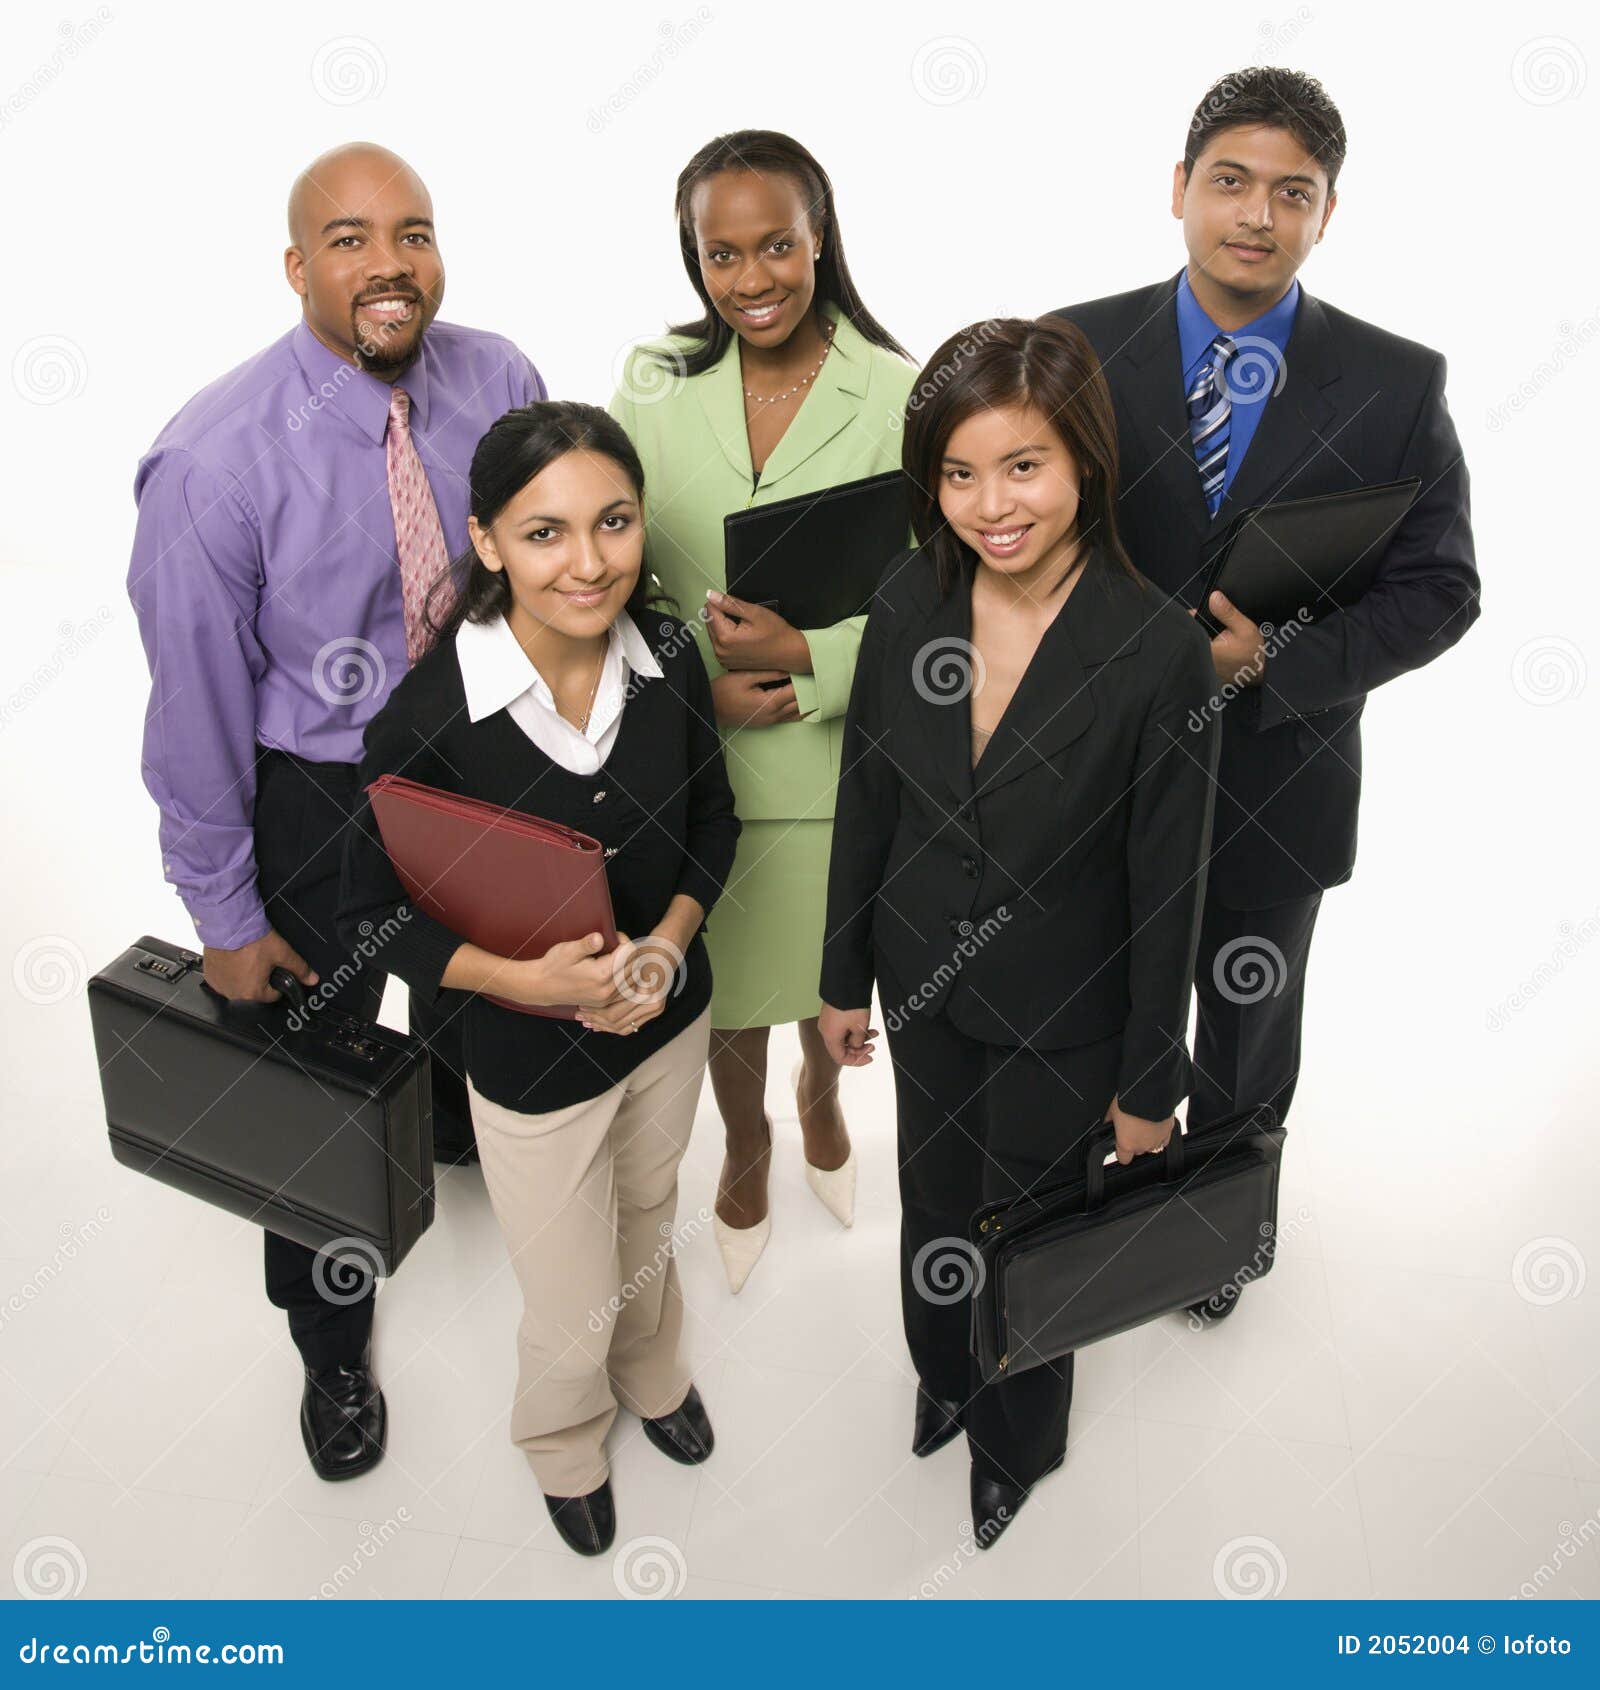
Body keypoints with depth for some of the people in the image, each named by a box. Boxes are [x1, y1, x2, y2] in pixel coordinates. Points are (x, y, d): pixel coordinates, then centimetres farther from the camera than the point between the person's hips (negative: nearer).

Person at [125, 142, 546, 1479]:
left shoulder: (498, 381, -13)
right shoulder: (214, 464, -26)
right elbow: (197, 707, -17)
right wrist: (225, 916, -10)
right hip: (317, 802, -3)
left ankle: (466, 1133, 67)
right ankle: (332, 1345, 42)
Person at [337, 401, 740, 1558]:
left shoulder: (671, 661, -16)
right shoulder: (427, 722, -27)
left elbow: (714, 824, -1)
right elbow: (376, 912, -15)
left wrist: (668, 944, -17)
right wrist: (523, 978, -28)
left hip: (671, 1020, 4)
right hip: (532, 1061, -3)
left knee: (648, 1231, 31)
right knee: (573, 1315, 16)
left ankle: (654, 1374, 65)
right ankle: (567, 1447, 53)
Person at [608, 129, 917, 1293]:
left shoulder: (895, 395, -12)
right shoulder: (654, 382, -3)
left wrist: (808, 656, -24)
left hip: (842, 753, -1)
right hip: (698, 752, 2)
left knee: (834, 978, 21)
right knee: (727, 982, 18)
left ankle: (821, 1102, 56)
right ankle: (746, 1150, 49)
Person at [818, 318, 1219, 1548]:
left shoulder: (1160, 652, -25)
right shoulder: (909, 603, -12)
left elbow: (1168, 889, -16)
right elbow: (867, 801, -1)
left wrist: (1149, 1085, -9)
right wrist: (845, 979, 7)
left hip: (1060, 1016, -3)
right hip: (923, 985, 4)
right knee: (932, 1196, 26)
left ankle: (1018, 1444, 50)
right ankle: (942, 1374, 59)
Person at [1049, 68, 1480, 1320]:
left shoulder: (1397, 384, -8)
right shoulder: (1079, 350, -7)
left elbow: (1436, 591, -7)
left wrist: (1269, 664, -22)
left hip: (1275, 784, 0)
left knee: (1247, 1049, 22)